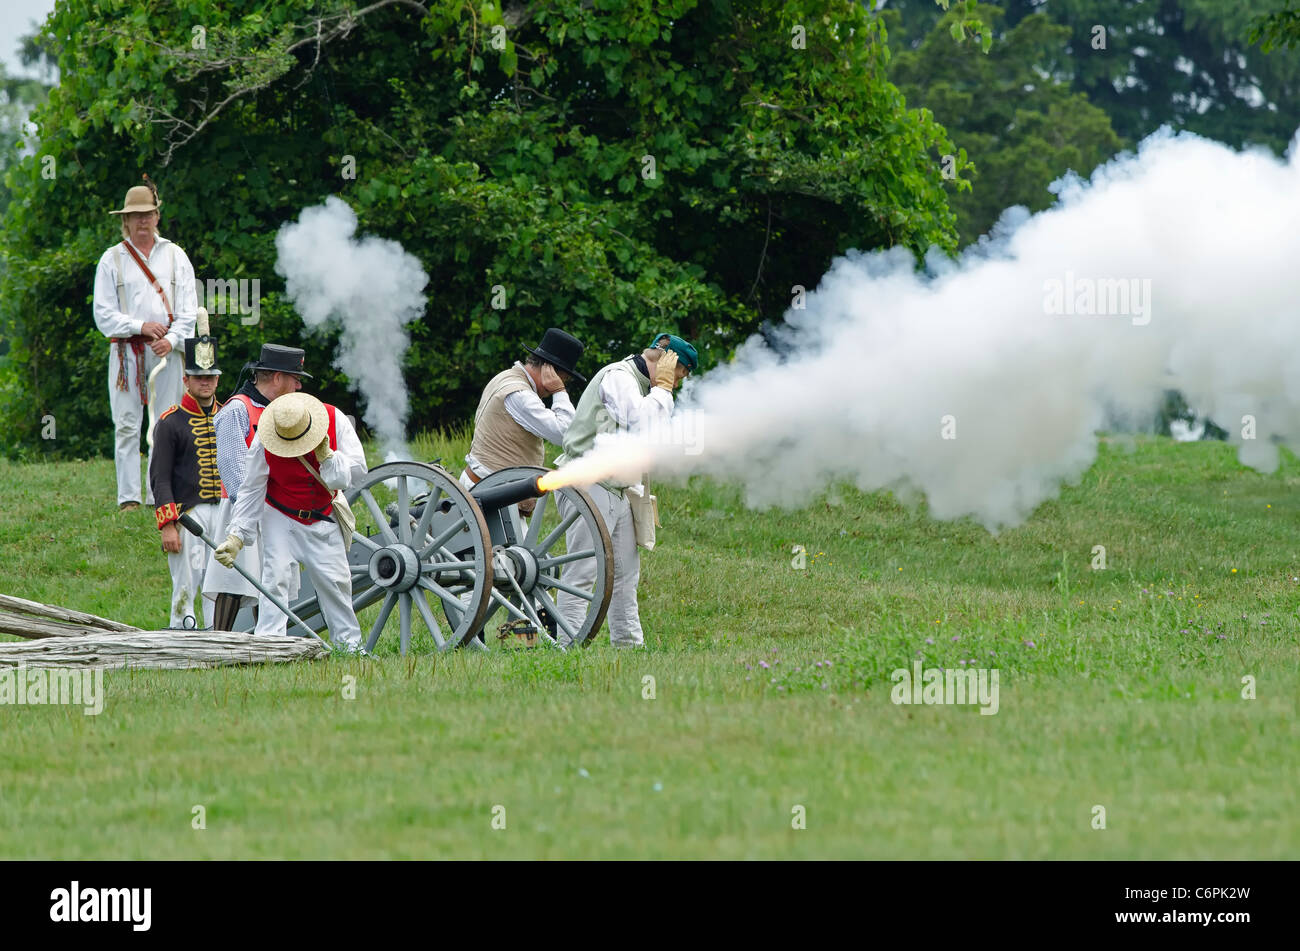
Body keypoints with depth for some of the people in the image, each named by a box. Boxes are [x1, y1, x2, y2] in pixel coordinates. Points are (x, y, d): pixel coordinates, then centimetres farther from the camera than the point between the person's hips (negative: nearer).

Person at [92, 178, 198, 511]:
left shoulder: (175, 256, 10)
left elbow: (189, 309, 6)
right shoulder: (112, 259, 6)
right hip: (126, 352, -1)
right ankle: (129, 497, -4)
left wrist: (172, 339, -11)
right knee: (127, 426, -5)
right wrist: (140, 327, -11)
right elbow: (103, 314, 1)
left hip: (166, 351, 1)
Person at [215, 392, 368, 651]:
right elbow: (251, 491, -16)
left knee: (335, 579, 3)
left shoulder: (335, 421, -20)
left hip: (322, 520, 2)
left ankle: (349, 644, 16)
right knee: (275, 576, -15)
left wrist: (327, 458, -33)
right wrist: (236, 537, -20)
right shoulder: (263, 444, -24)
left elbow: (358, 468, -15)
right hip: (281, 518, -2)